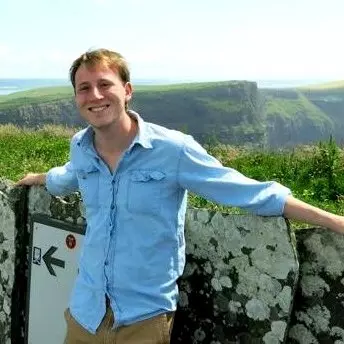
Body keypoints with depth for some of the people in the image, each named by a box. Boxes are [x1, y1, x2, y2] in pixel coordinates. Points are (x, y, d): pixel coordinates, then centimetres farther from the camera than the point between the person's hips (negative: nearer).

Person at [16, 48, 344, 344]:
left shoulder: (173, 149, -18)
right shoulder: (80, 147, -3)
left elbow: (255, 194, -14)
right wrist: (36, 178, 40)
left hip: (144, 316, -4)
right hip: (84, 310, 5)